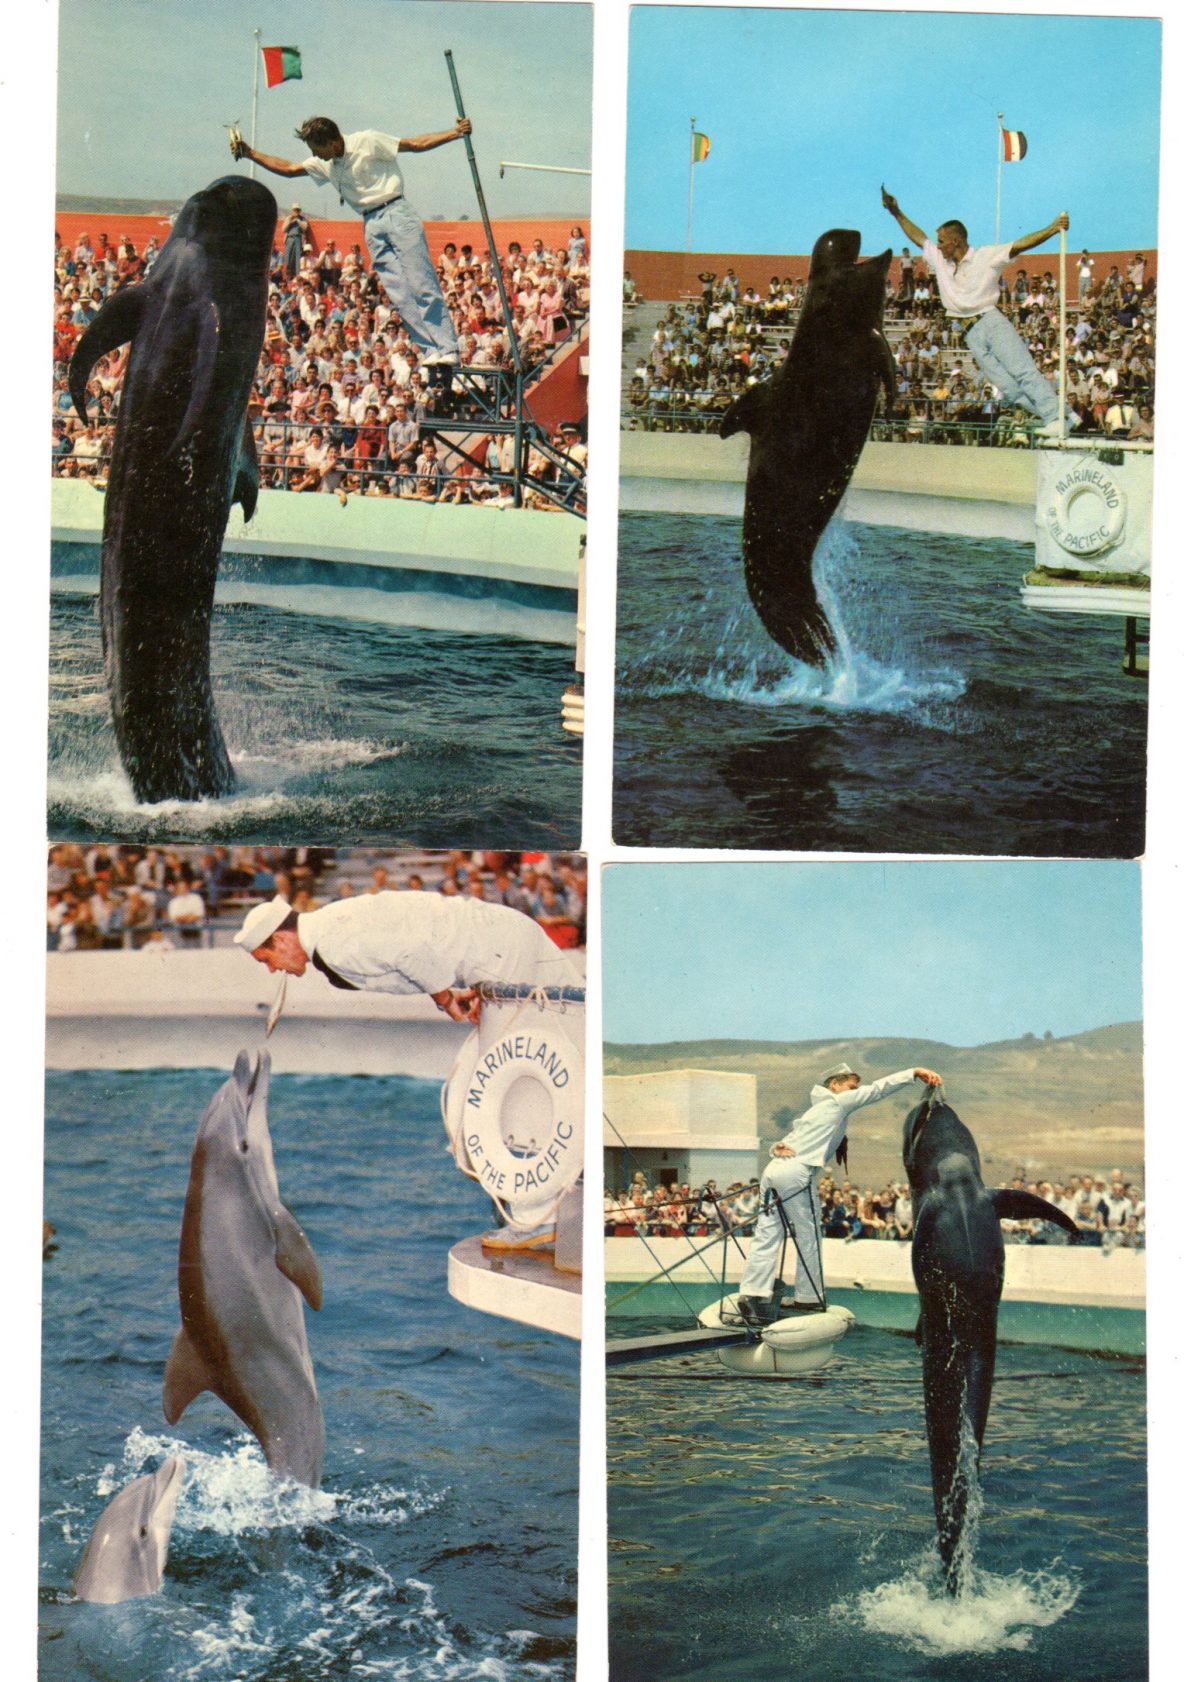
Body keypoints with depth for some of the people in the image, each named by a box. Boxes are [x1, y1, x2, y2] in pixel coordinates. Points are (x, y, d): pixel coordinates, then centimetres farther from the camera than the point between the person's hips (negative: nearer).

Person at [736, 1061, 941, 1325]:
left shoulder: (815, 1110, 31)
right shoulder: (838, 1102, 7)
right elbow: (876, 1090, 0)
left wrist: (778, 1147, -1)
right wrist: (915, 1073, -2)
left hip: (774, 1168, 8)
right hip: (796, 1173, -8)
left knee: (767, 1235, 0)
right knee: (808, 1237, 2)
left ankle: (752, 1293, -9)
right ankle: (808, 1299, 7)